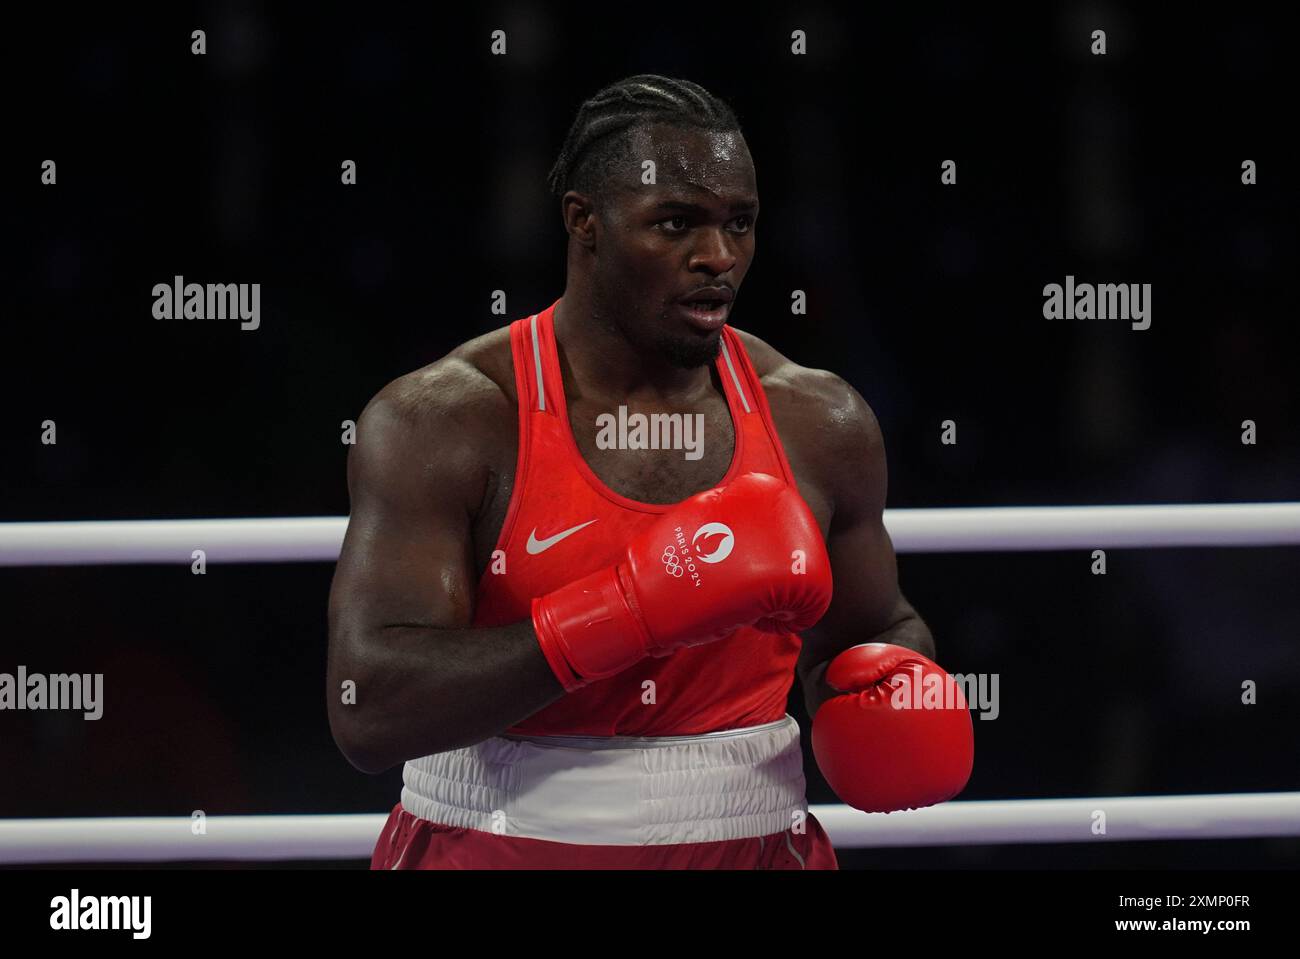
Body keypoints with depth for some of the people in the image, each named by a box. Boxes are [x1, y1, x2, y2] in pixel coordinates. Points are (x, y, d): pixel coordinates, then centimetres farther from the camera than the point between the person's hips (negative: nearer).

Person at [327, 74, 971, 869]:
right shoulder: (440, 423, -13)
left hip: (753, 844, 3)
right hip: (500, 847, -3)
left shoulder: (819, 422, 0)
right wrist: (634, 610, -29)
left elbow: (876, 631, 17)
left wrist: (891, 690, -6)